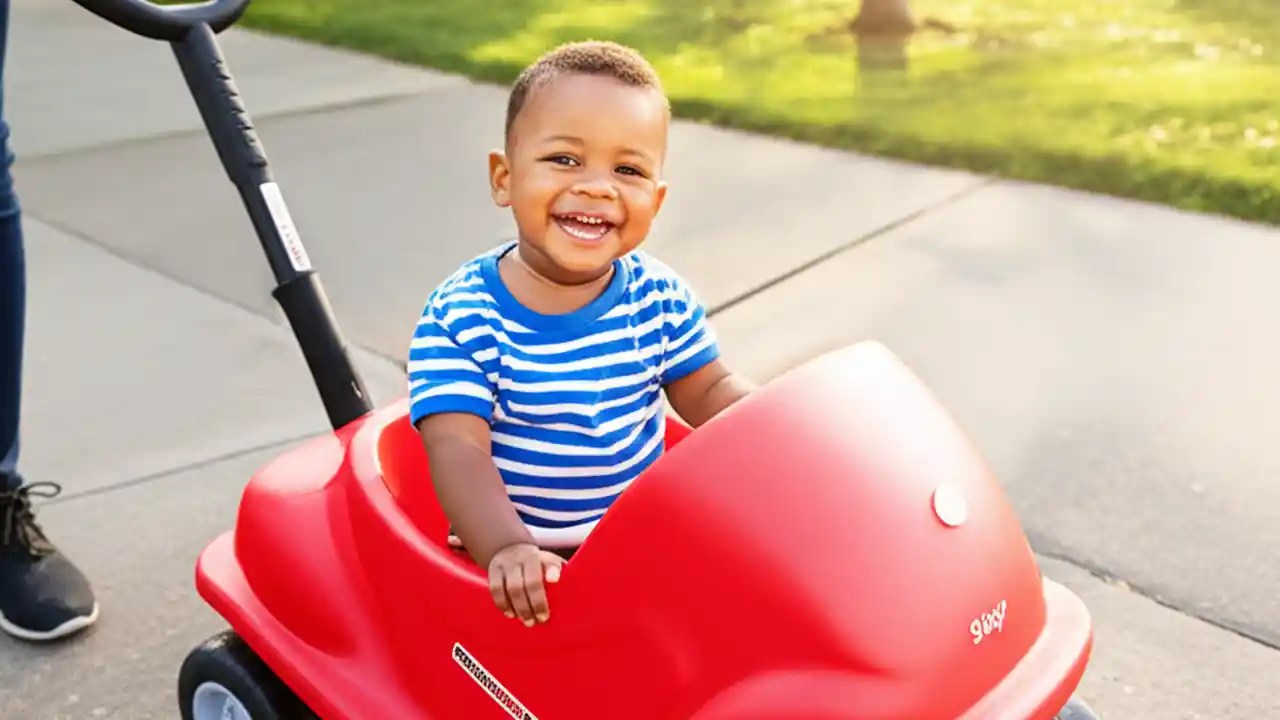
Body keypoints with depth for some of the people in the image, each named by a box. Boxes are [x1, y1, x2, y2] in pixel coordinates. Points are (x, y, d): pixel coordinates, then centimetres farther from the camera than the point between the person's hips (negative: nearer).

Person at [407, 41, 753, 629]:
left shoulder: (660, 297, -4)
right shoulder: (458, 316, -16)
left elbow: (710, 390, 4)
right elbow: (458, 449, -22)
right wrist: (507, 547, -38)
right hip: (526, 559, -3)